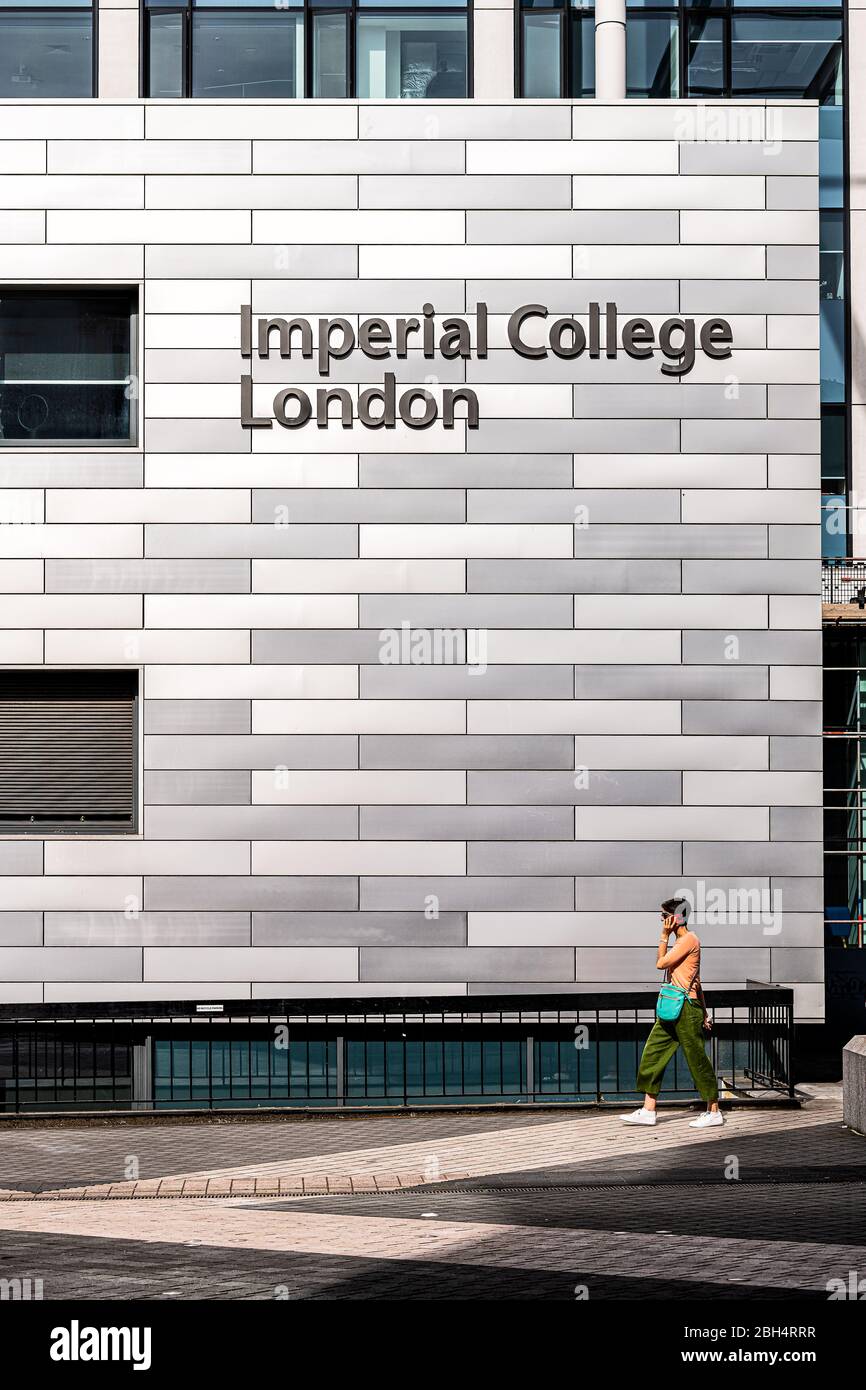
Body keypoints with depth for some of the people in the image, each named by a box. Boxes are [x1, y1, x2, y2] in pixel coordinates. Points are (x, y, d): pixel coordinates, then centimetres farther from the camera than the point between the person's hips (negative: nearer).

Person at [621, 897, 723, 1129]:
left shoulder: (689, 939, -12)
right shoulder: (681, 941, 18)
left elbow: (661, 963, -16)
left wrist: (664, 936, -7)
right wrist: (703, 1012, 24)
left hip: (686, 1007, -10)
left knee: (697, 1059, -3)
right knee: (652, 1055, 6)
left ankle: (714, 1112, 5)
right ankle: (648, 1111, 7)